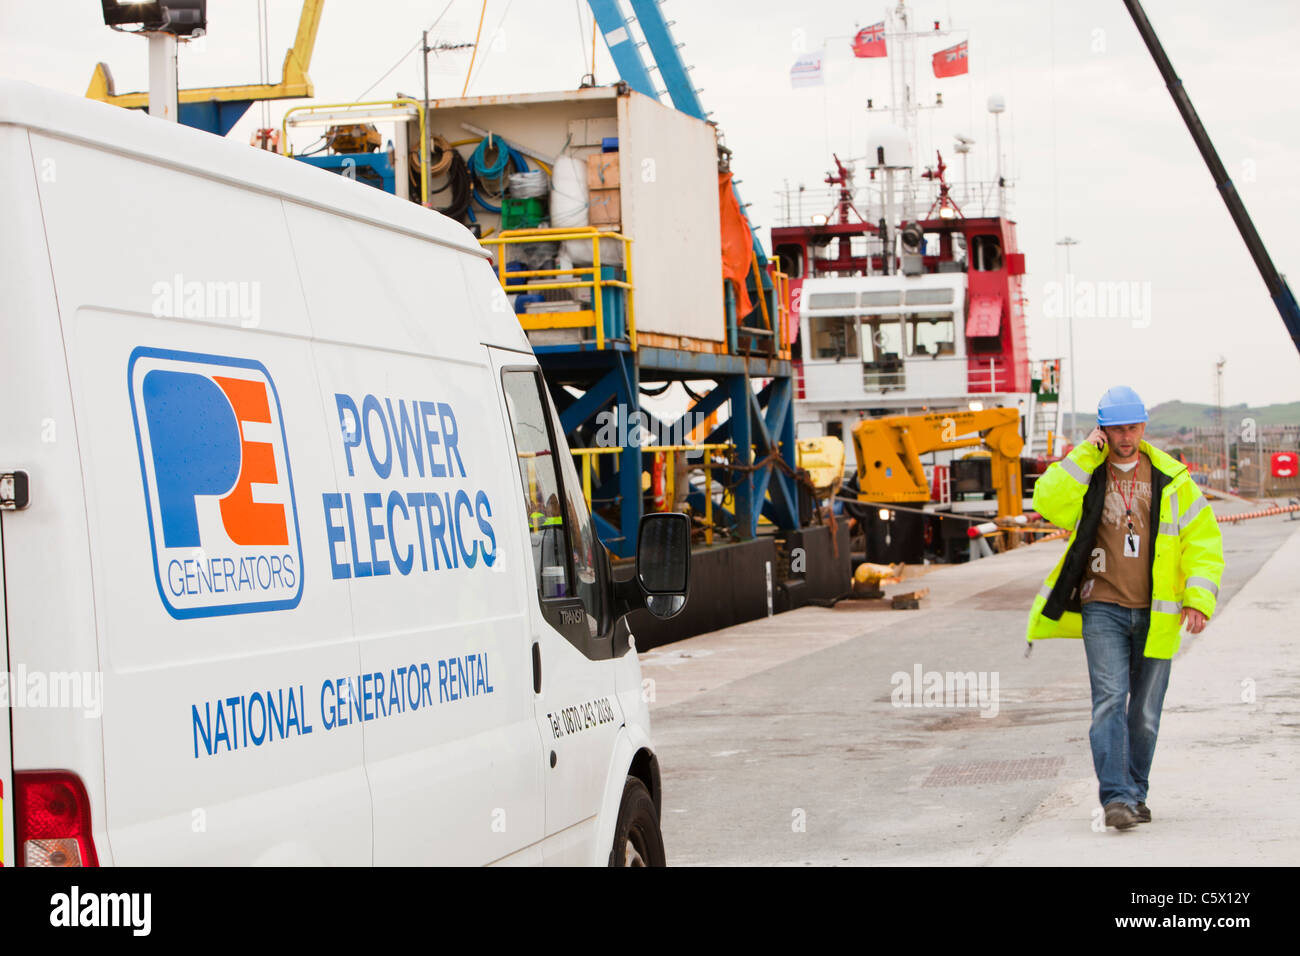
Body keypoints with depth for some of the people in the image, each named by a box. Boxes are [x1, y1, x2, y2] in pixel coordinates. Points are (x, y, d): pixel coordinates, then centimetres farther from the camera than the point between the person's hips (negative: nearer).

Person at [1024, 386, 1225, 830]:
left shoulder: (1171, 480, 4)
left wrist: (1199, 599, -5)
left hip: (1156, 613, 2)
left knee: (1146, 710, 7)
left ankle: (1136, 793, 22)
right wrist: (1086, 454, -14)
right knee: (1110, 700, -14)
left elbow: (1203, 539, 6)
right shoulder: (1084, 474, 3)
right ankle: (1116, 798, -17)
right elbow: (1048, 503, -16)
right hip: (1103, 609, -2)